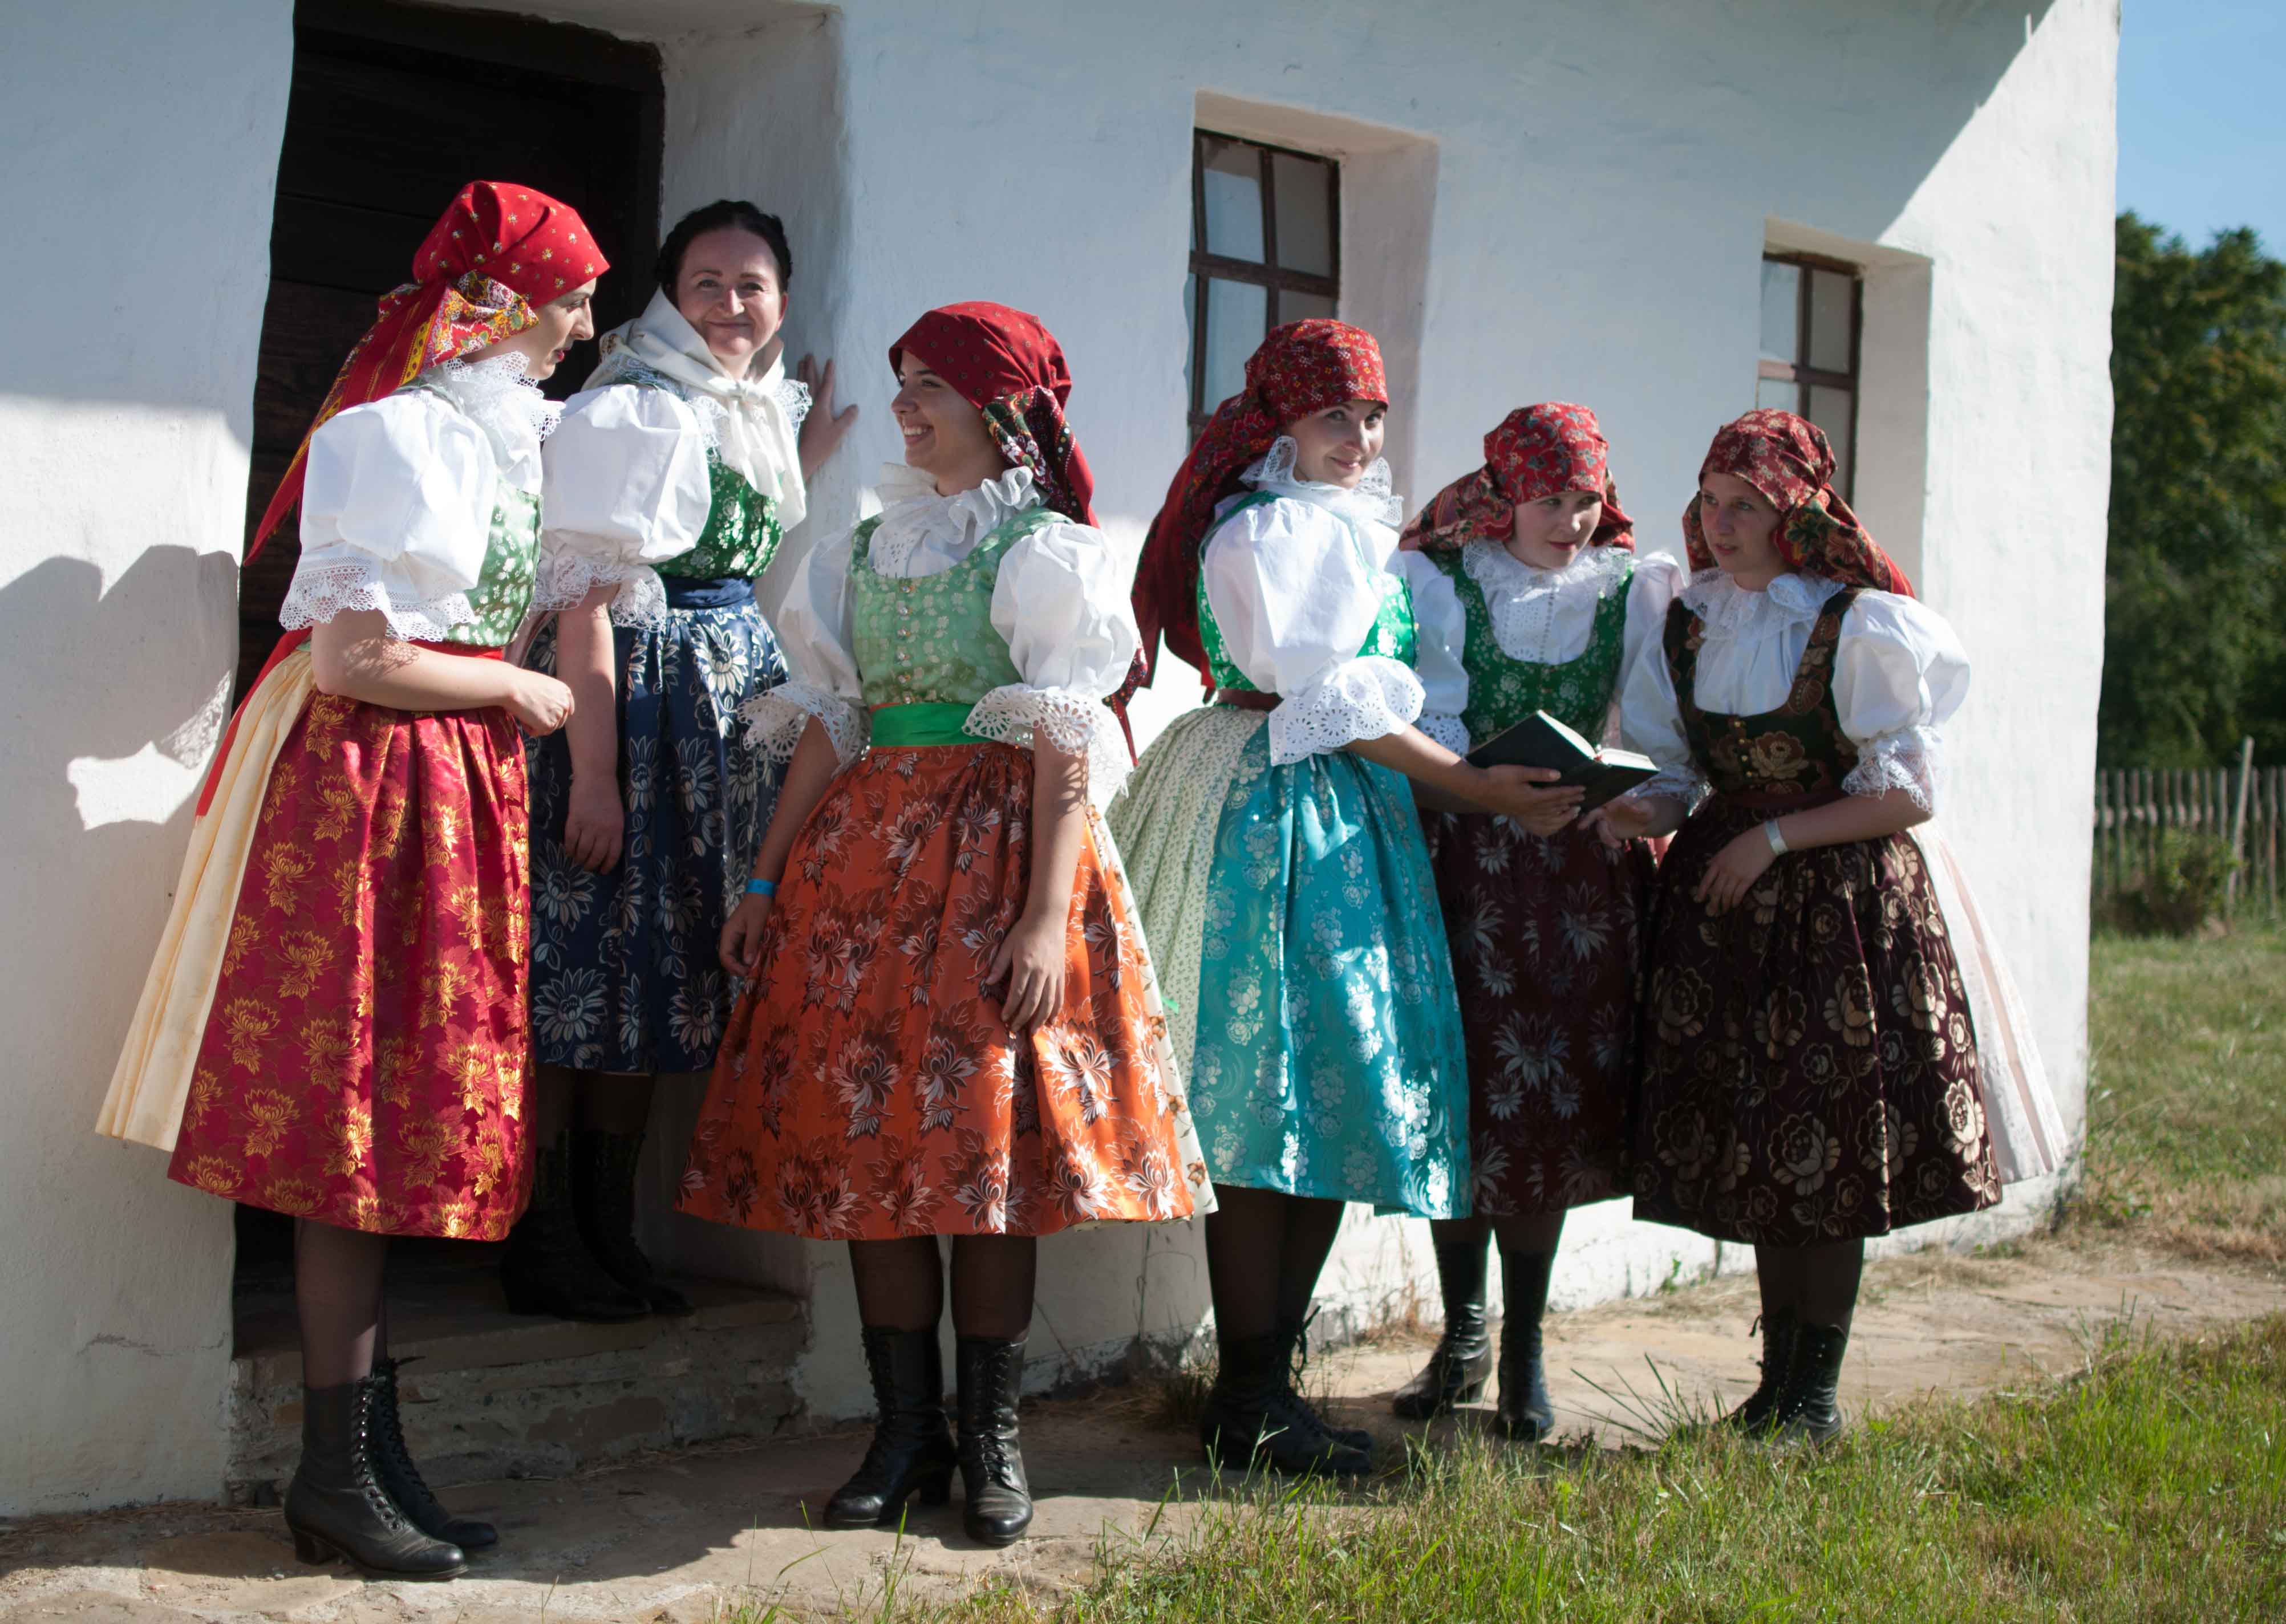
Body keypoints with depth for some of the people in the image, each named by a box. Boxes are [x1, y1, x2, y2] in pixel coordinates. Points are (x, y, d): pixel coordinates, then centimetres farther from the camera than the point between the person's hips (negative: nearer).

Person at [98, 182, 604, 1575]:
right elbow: (352, 660, -17)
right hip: (366, 778, -8)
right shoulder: (391, 430, -12)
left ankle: (372, 1450, 15)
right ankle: (340, 1473, 4)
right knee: (357, 1126, -4)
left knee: (412, 1123, 8)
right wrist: (517, 693, -7)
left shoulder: (514, 430, 16)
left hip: (463, 780, 9)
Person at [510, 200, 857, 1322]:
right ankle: (543, 1244, 3)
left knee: (656, 976, 10)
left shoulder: (761, 413, 17)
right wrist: (594, 769, -22)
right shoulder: (625, 410, -9)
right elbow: (587, 597, -16)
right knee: (582, 966, -5)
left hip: (730, 702, 8)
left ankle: (608, 1232, 18)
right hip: (630, 696, -8)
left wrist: (804, 467, 13)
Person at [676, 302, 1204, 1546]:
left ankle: (990, 1438, 7)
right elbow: (828, 727, 14)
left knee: (989, 1132, -5)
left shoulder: (1046, 551, 0)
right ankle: (905, 1432, 11)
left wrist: (1048, 914, -18)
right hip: (865, 855, 5)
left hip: (996, 852, -5)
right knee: (867, 1129, 2)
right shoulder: (864, 553, 16)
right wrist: (766, 885, 9)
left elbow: (1067, 755, -8)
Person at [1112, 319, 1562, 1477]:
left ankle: (1267, 1382, 15)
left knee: (1332, 1108, 8)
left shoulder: (1352, 526, 21)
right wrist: (1478, 786, -11)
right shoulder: (1264, 531, -8)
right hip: (1272, 814, -9)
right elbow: (1328, 704, -14)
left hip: (1351, 815, 9)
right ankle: (1249, 1406, 0)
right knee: (1271, 1108, -7)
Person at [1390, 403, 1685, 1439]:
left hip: (1584, 864, 1)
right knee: (1461, 1090, 0)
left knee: (1558, 1096, 0)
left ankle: (1524, 1354, 12)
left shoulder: (1634, 589, 8)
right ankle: (1462, 1335, 17)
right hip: (1461, 859, -1)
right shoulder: (1437, 583, 2)